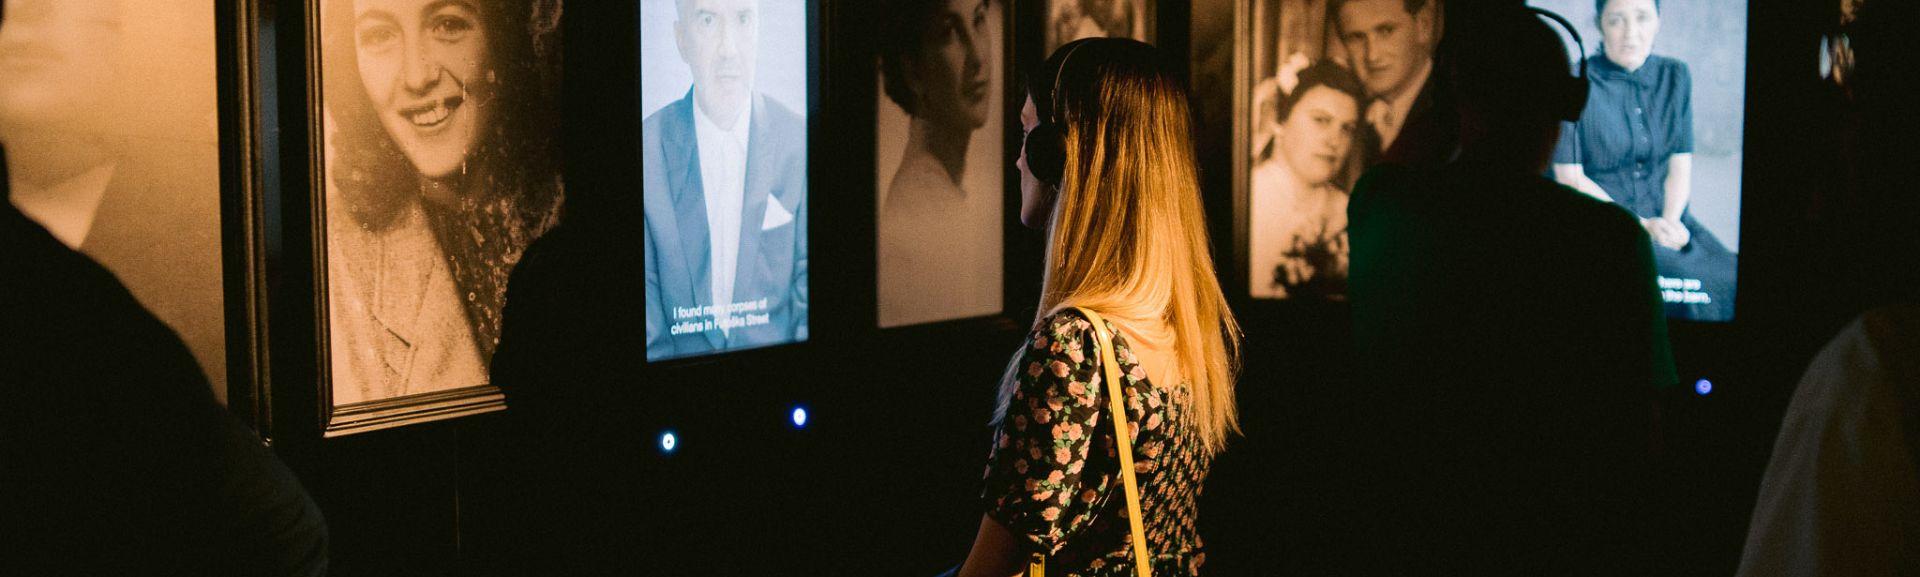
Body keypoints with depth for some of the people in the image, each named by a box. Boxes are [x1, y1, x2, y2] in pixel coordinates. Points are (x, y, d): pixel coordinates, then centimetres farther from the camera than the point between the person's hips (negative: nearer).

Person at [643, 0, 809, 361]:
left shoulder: (801, 141, -3)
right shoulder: (647, 146, -3)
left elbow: (809, 277, 2)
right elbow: (643, 282, 2)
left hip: (776, 363, 0)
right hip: (681, 365, 1)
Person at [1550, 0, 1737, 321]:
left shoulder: (1675, 77, 7)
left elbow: (1681, 166, 7)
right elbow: (1570, 178, -8)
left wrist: (1670, 221, -13)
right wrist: (1641, 225, -15)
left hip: (1663, 214, 5)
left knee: (1730, 279, -21)